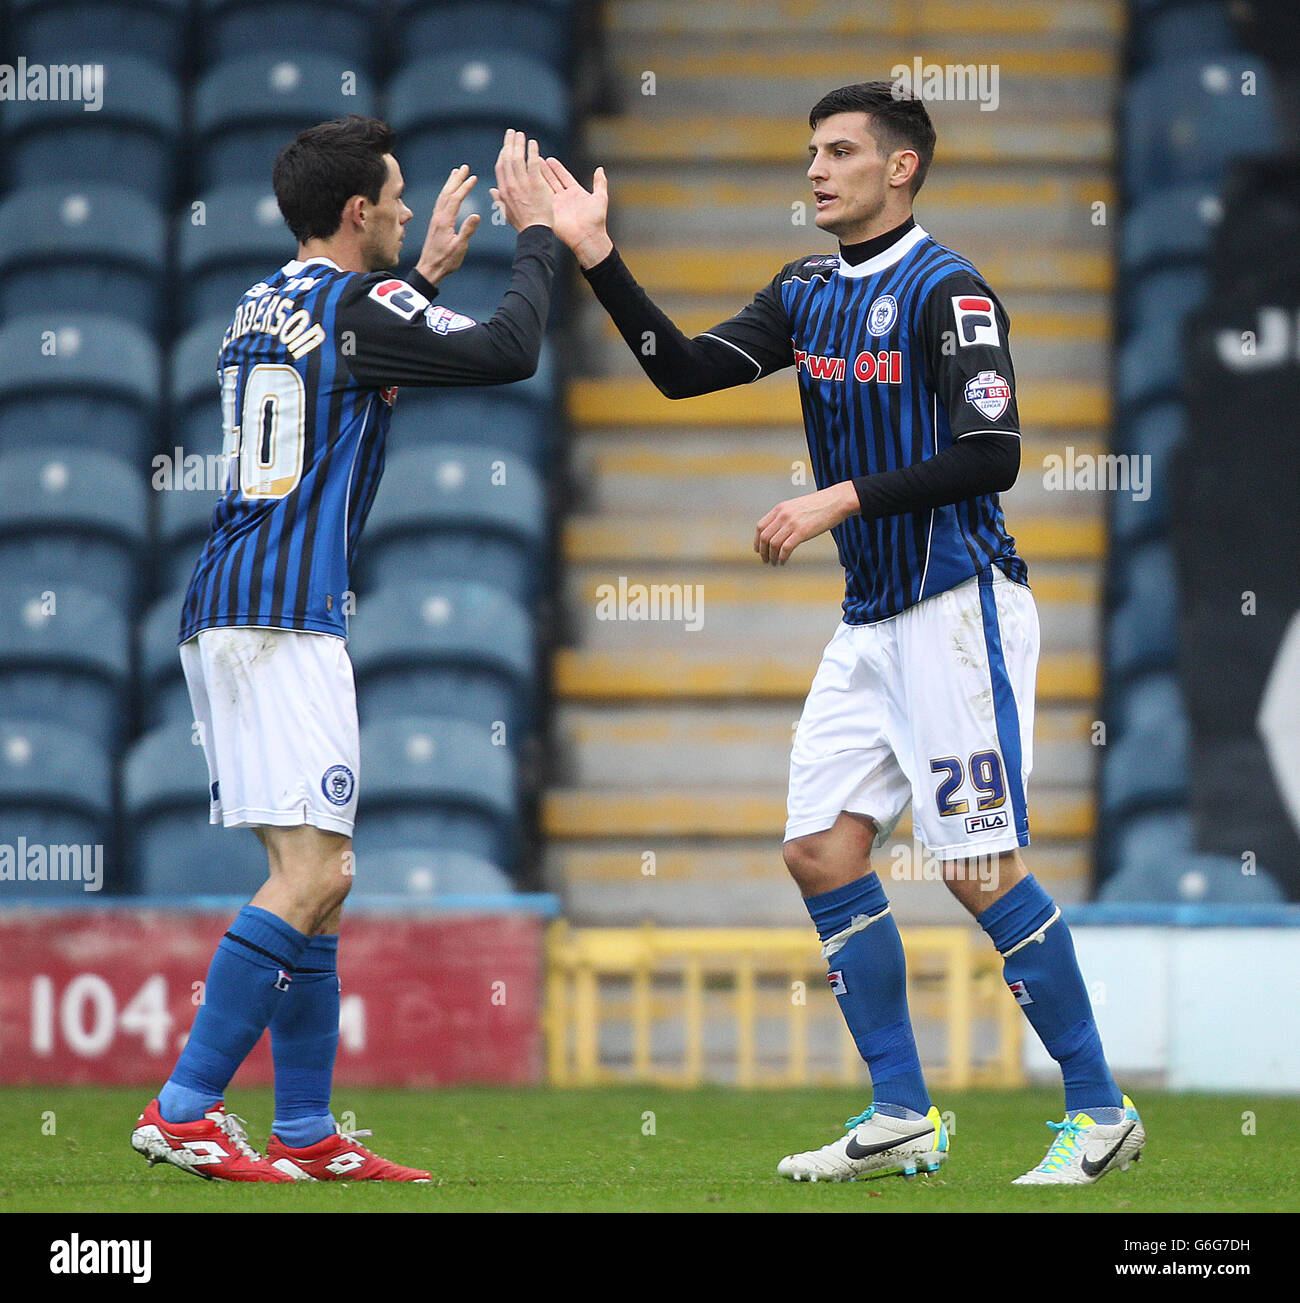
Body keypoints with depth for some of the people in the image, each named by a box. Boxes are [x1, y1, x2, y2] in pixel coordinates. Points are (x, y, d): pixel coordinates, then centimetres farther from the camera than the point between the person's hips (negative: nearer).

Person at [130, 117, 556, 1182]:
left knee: (320, 879, 11)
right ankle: (183, 1110, -17)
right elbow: (507, 352, -6)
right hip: (285, 620, -10)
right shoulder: (360, 305, -8)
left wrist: (425, 274, 39)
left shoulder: (268, 305, 18)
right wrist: (537, 234, 7)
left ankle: (307, 1133, 10)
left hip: (223, 614, 10)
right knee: (312, 873, -13)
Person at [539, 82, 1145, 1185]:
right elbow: (684, 370, 7)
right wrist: (596, 255, -1)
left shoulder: (947, 290, -11)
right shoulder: (808, 295, 12)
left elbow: (992, 456, -19)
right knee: (823, 852, 4)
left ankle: (1100, 1113, -1)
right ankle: (904, 1116, 10)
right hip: (873, 620, 8)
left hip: (958, 609, -8)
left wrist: (842, 498, -20)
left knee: (982, 869, -10)